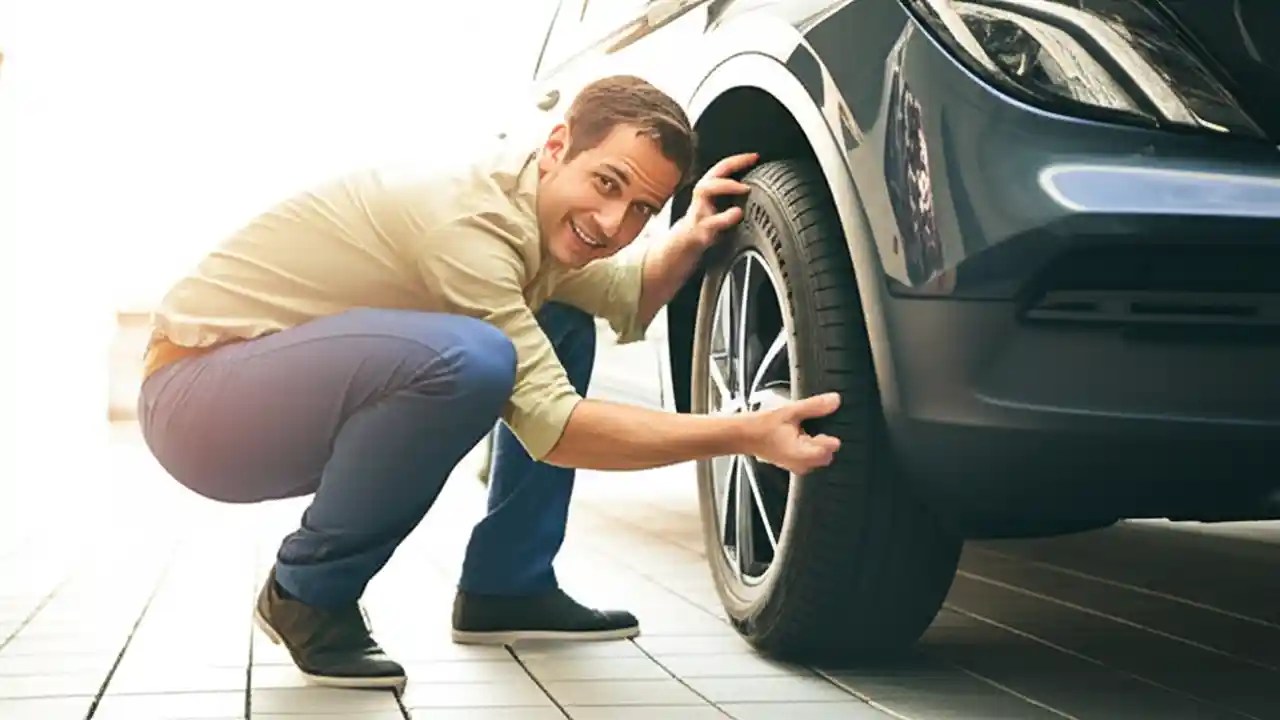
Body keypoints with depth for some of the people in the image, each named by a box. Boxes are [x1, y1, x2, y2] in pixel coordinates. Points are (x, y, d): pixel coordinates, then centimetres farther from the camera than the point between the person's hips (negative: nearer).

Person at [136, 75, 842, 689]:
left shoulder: (538, 205, 0)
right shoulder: (468, 217, -27)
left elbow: (623, 303, 18)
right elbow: (550, 427, -28)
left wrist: (689, 241, -3)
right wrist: (746, 434, -28)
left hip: (305, 380, 9)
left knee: (564, 327, 9)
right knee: (468, 359, -35)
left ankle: (505, 586, 12)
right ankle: (309, 594, -12)